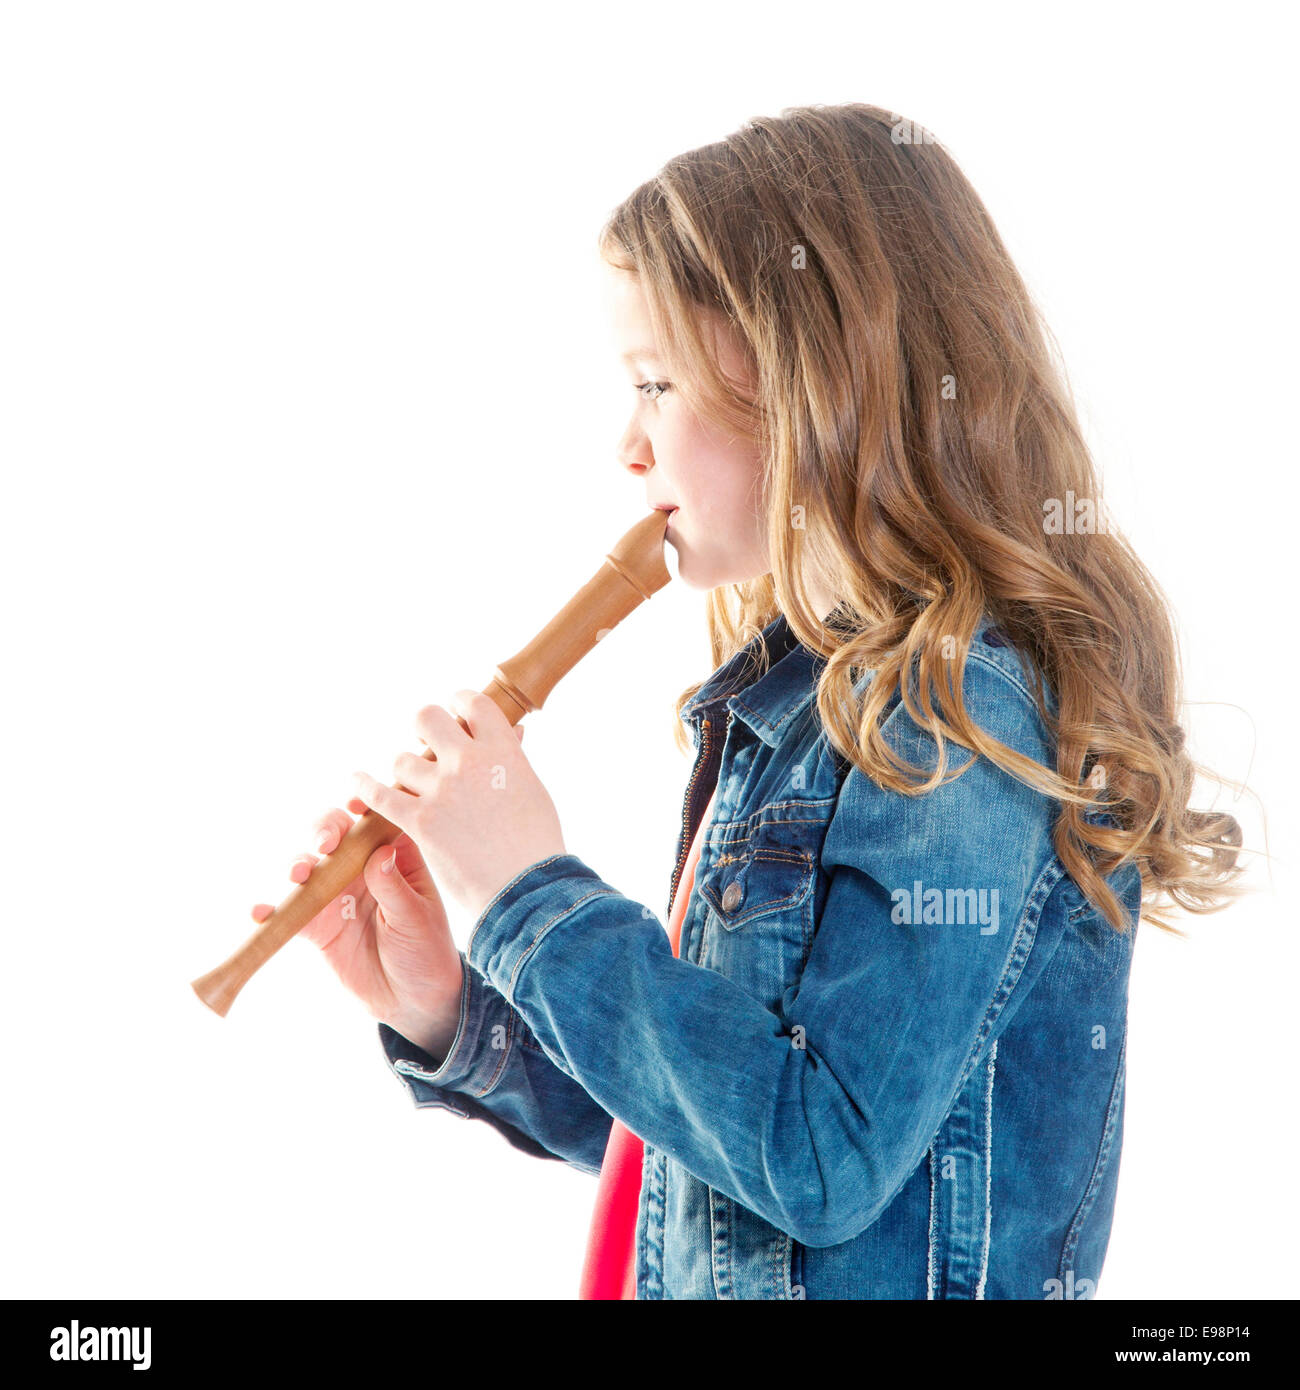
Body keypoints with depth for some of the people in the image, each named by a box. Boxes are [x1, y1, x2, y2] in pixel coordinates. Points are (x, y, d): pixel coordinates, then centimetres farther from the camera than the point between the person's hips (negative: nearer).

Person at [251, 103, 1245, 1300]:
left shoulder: (965, 718, -18)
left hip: (882, 1280, -7)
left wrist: (535, 899, -18)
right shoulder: (808, 699, 6)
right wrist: (454, 1019, 0)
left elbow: (823, 1161, -23)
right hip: (707, 1282, 7)